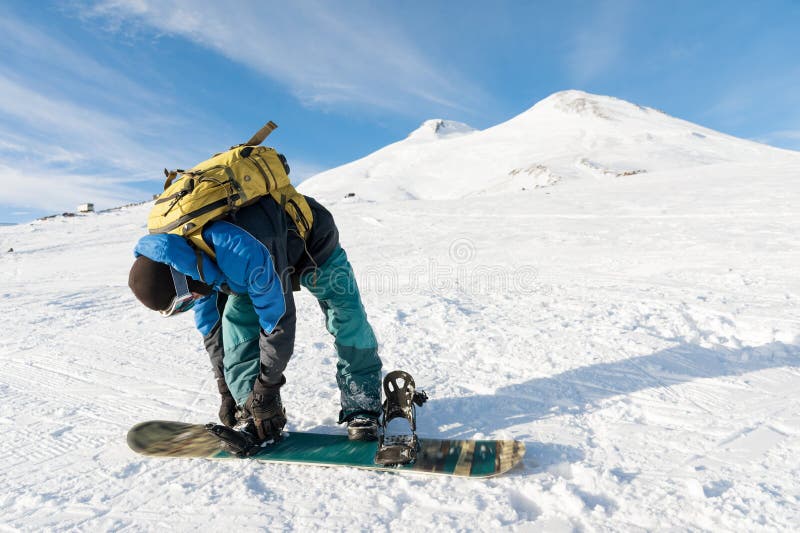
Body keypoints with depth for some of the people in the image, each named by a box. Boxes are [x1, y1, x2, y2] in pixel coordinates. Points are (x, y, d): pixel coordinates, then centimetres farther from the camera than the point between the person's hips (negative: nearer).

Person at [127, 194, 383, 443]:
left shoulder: (245, 252, -46)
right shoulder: (177, 253, -18)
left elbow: (279, 319, -36)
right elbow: (210, 325, -6)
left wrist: (266, 388, -23)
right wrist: (225, 387, 0)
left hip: (313, 242, -6)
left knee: (347, 321, -18)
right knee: (235, 325, -10)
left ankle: (362, 410, -5)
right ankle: (252, 416, 1)